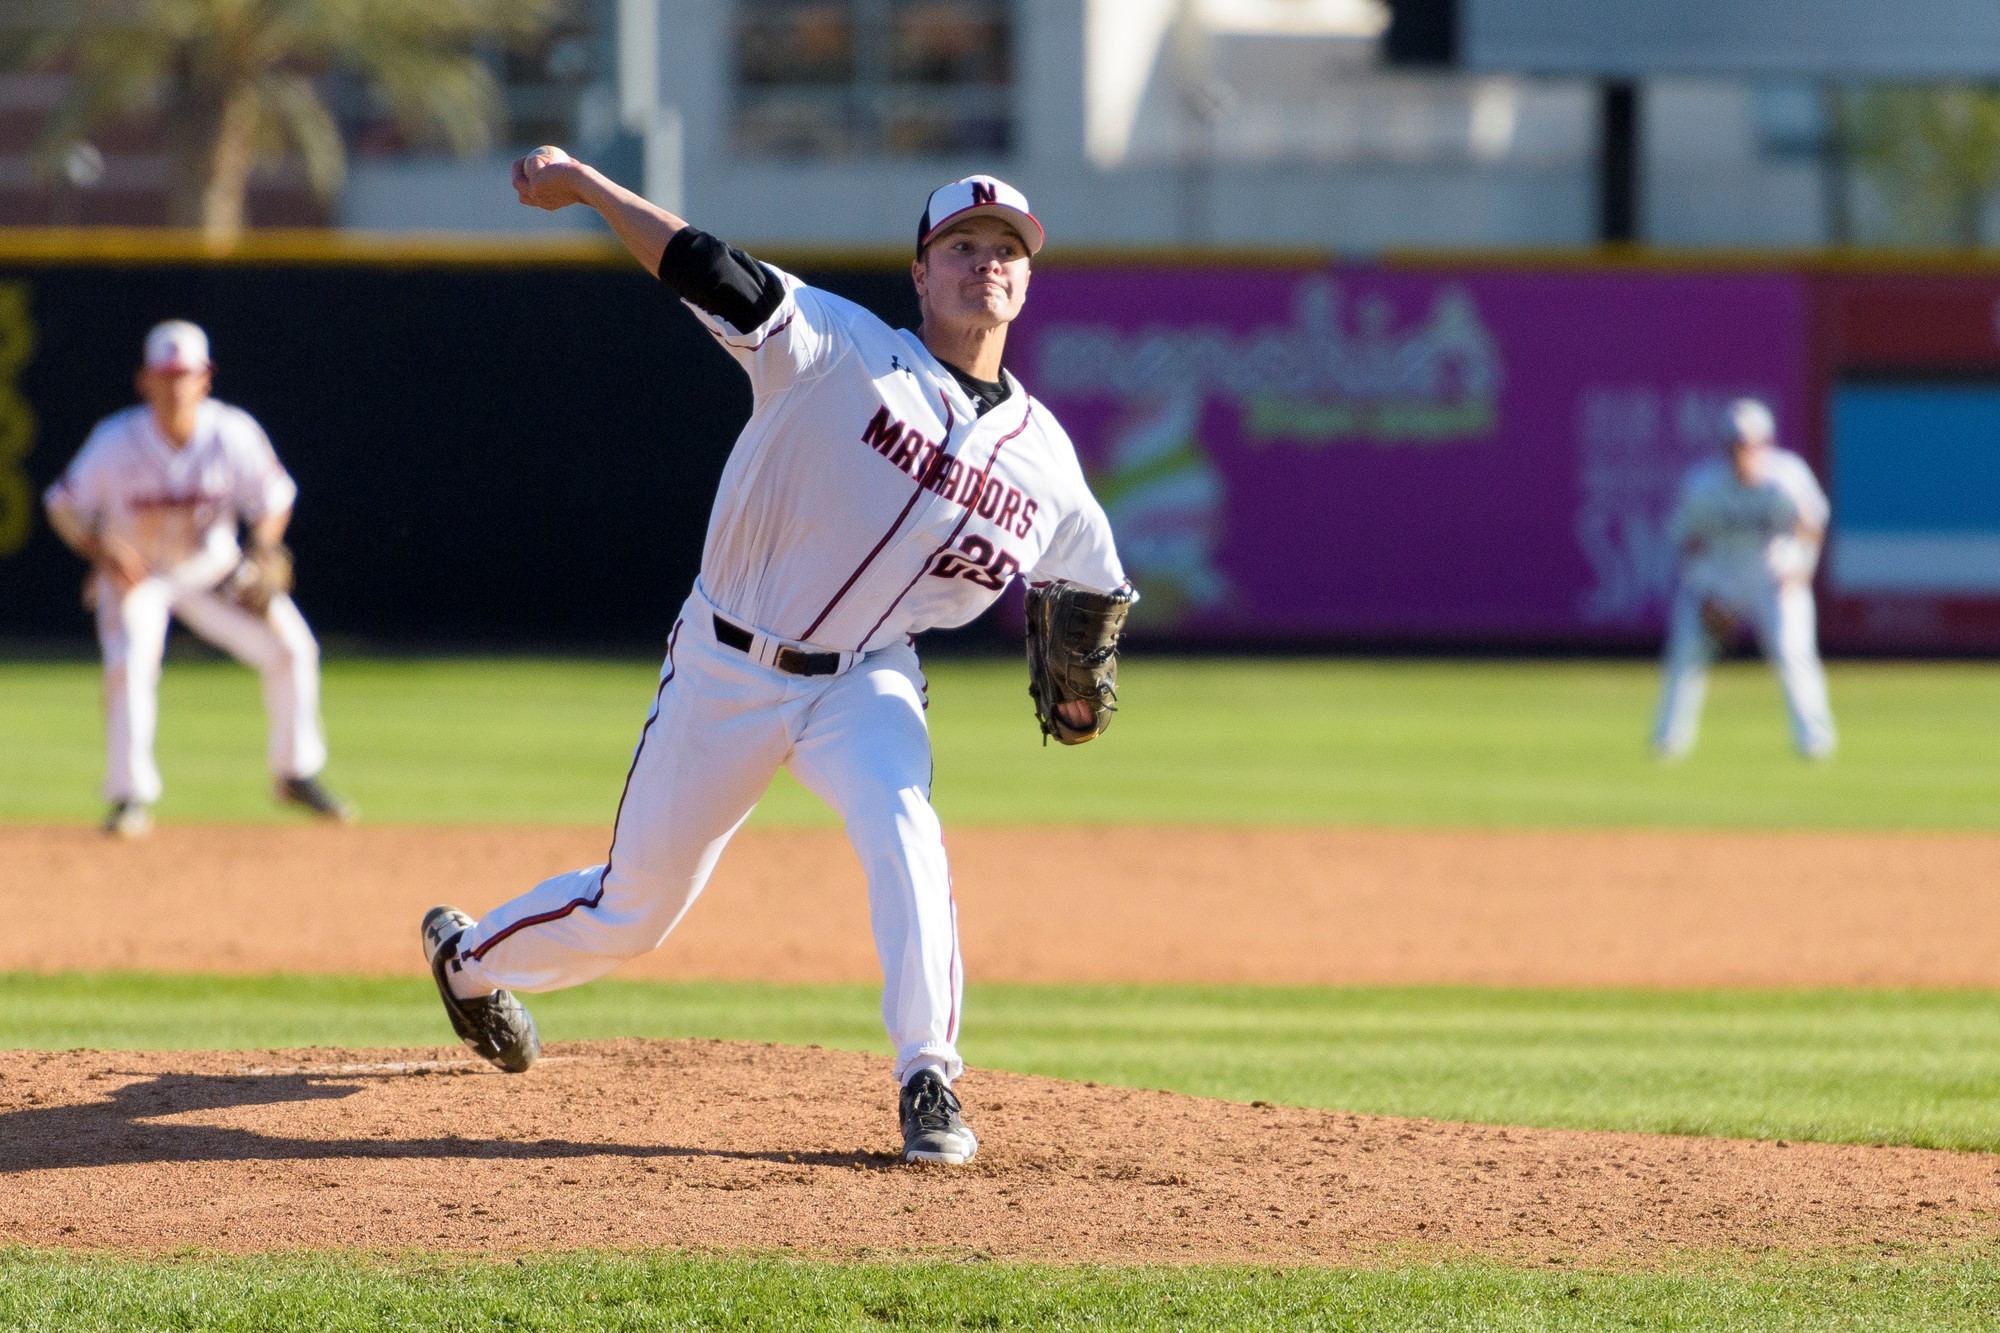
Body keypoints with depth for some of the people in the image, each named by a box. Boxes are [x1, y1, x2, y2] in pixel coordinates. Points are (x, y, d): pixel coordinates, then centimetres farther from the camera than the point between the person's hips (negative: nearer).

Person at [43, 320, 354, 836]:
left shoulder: (233, 434, -20)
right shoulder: (117, 441, -24)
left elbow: (273, 499, -7)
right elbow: (63, 507, -14)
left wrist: (262, 554, -26)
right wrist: (102, 554, -32)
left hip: (212, 568, 2)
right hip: (135, 572, -2)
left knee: (291, 648, -7)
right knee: (128, 664, -27)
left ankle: (294, 774, 13)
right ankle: (131, 797, -14)